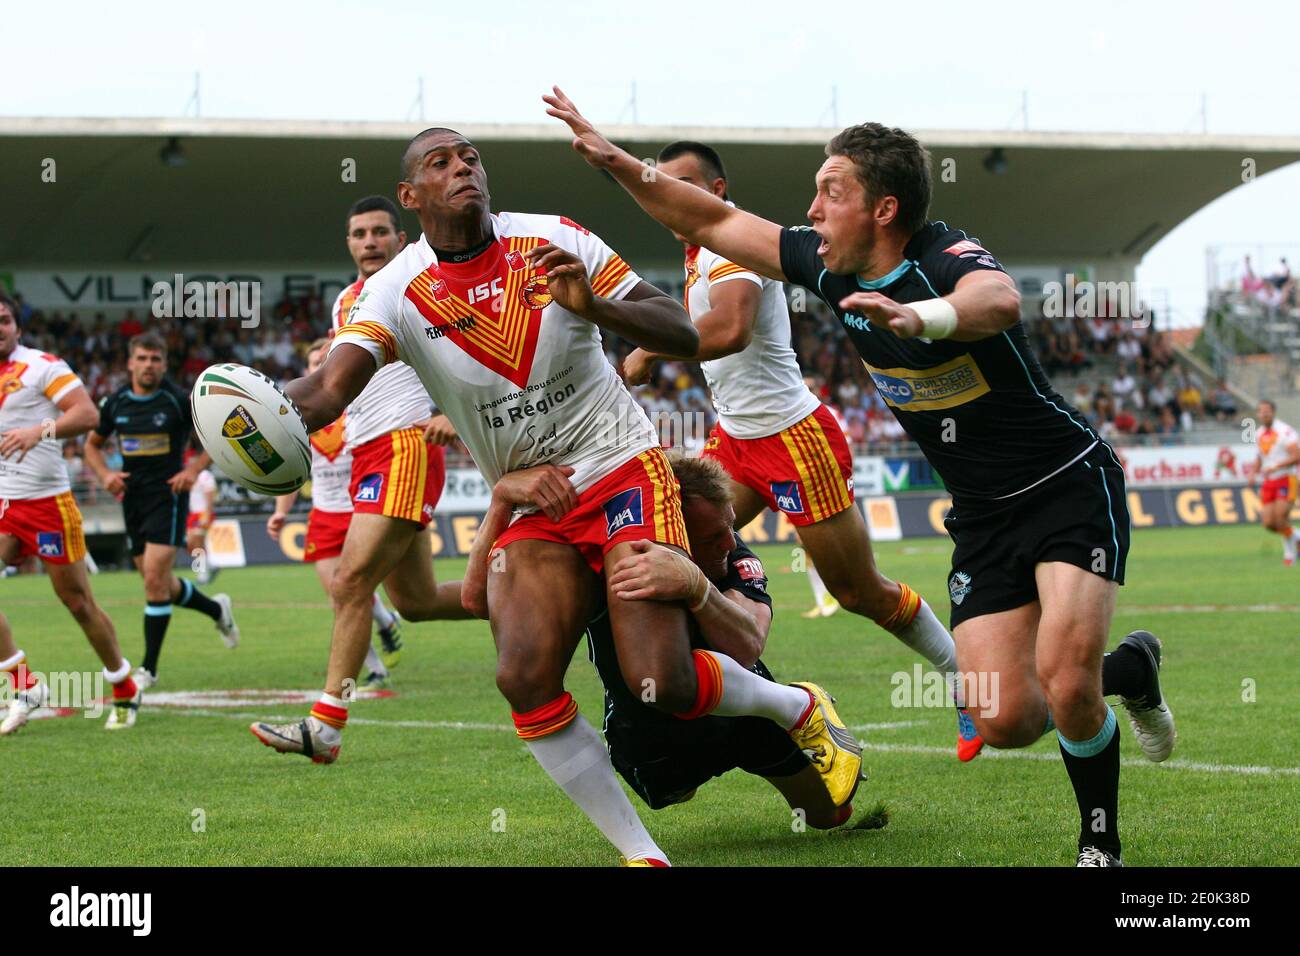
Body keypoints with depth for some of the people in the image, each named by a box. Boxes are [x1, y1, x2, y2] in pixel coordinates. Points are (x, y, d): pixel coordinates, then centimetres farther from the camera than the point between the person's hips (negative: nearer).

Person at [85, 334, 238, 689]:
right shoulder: (115, 403, 4)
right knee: (160, 583, 12)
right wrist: (105, 474, -1)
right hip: (133, 497, 5)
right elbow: (92, 444, 18)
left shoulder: (179, 401, -8)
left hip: (168, 496, -5)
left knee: (155, 578, -14)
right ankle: (217, 609, 40)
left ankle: (149, 667, -6)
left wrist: (194, 469, -12)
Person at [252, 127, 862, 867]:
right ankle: (643, 855, -5)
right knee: (524, 678, -19)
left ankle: (803, 710, 17)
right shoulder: (398, 293, -9)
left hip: (623, 470, -2)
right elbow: (334, 384, -27)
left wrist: (593, 306, -28)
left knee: (661, 683, -15)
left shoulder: (555, 243, -8)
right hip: (533, 506, 2)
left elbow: (684, 334, -9)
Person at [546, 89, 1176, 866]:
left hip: (1069, 487, -7)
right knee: (1005, 721, -6)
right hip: (982, 515, 7)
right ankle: (1128, 669, 26)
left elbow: (999, 302, -49)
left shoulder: (947, 260, -23)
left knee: (1063, 681, -25)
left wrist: (916, 316, -68)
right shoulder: (829, 268, -1)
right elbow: (716, 223, 11)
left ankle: (1101, 838, 4)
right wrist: (620, 164, 2)